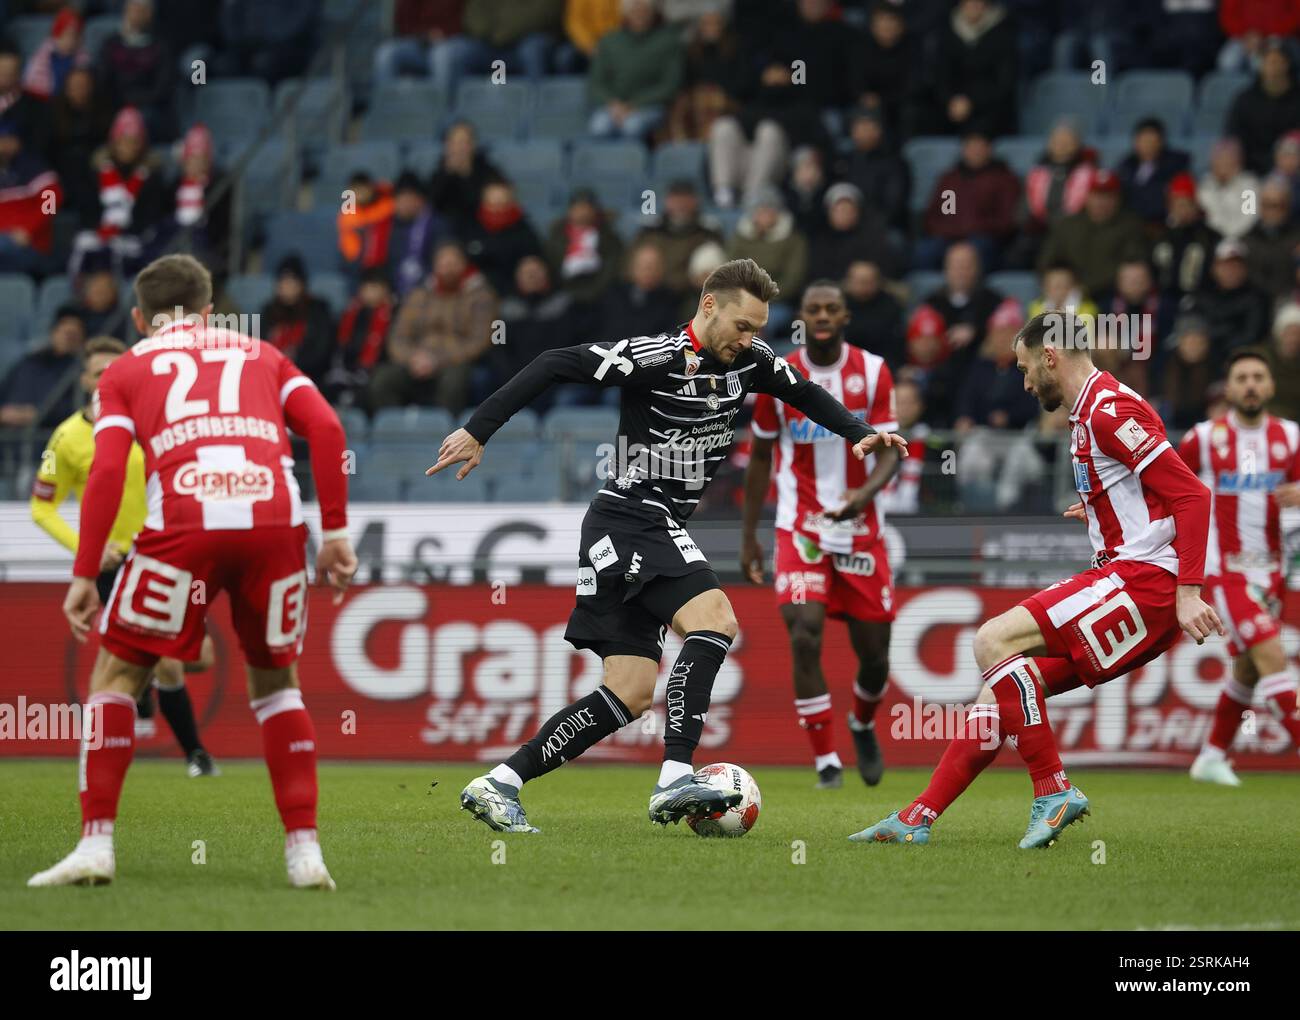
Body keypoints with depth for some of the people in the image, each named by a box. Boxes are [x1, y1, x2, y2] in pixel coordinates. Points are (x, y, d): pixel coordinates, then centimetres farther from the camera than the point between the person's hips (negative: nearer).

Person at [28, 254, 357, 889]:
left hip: (185, 521, -2)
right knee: (277, 680, 21)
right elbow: (325, 427, 11)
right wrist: (335, 530, 11)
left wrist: (84, 576, 6)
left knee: (117, 673, 15)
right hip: (275, 517, 2)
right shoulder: (259, 353, 27)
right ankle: (304, 849, 12)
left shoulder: (126, 370, 21)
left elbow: (107, 472, 6)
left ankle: (96, 843, 7)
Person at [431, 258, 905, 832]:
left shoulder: (750, 360, 8)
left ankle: (497, 785, 3)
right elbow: (556, 366, -16)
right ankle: (675, 783, -31)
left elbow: (804, 393, 27)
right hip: (629, 521, -9)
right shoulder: (656, 358, -15)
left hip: (661, 533, 9)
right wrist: (477, 431, -19)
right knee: (714, 618, -27)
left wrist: (861, 434, 12)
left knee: (629, 697, 2)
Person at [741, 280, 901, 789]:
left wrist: (865, 494, -28)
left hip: (860, 527, 1)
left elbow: (889, 452, -6)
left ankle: (863, 725, 39)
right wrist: (748, 536, 9)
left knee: (873, 652, 5)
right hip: (800, 526, -1)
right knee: (805, 633, -20)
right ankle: (826, 761, -11)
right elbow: (760, 457, 9)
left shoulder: (873, 372, -3)